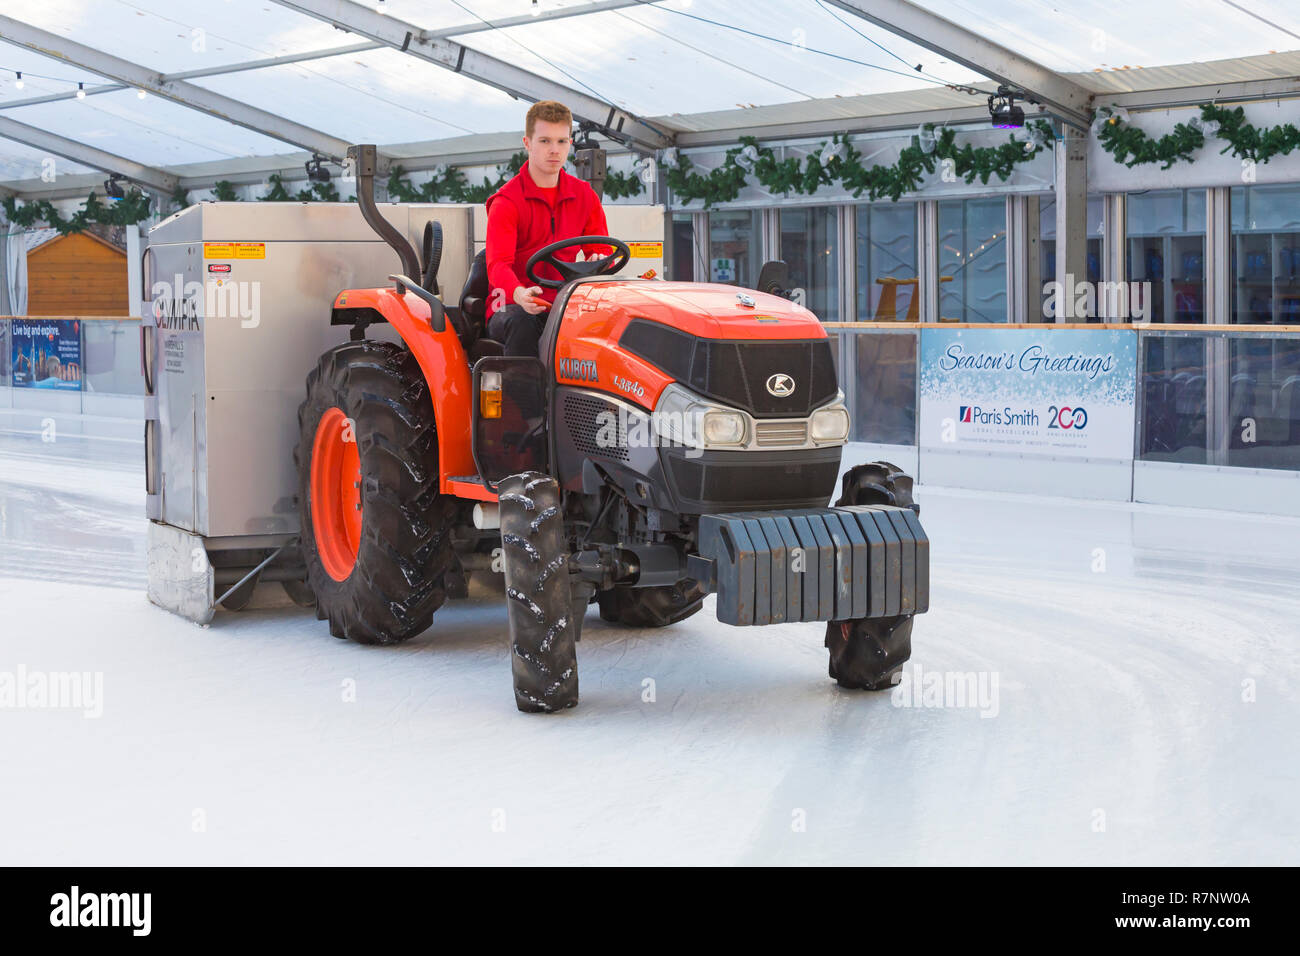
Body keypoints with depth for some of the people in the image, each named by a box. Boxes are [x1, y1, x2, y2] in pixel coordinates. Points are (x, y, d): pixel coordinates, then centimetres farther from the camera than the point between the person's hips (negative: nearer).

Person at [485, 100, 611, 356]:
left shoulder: (584, 196, 12)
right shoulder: (506, 202, -5)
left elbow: (601, 249, 13)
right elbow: (499, 263, -18)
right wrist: (519, 294, -41)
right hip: (513, 306, -3)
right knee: (521, 322, -39)